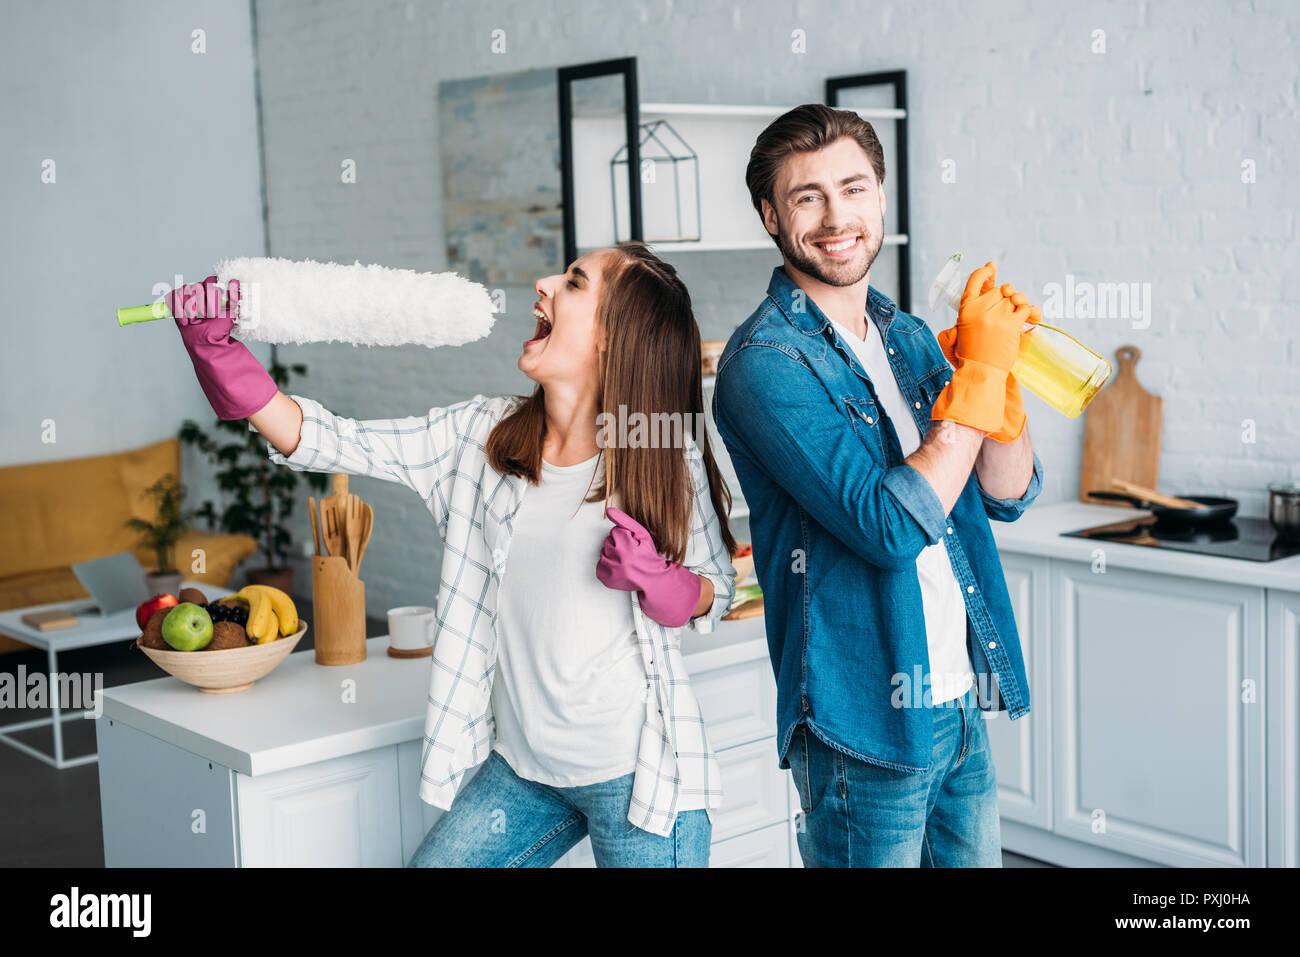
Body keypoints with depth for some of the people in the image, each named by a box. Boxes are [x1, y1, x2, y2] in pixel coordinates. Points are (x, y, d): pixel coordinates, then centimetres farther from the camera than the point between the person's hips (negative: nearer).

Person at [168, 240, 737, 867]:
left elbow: (718, 591, 3)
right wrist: (216, 349, -12)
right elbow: (330, 441, -2)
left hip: (638, 776, -3)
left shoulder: (668, 460, -9)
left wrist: (656, 580, -19)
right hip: (520, 767, 4)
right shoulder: (482, 434, -1)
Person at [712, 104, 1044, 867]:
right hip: (865, 727, -7)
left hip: (961, 707, 8)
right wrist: (977, 375, -19)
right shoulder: (766, 360, -16)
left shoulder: (907, 336, 10)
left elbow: (1008, 495, 7)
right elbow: (892, 526, -24)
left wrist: (997, 369, -10)